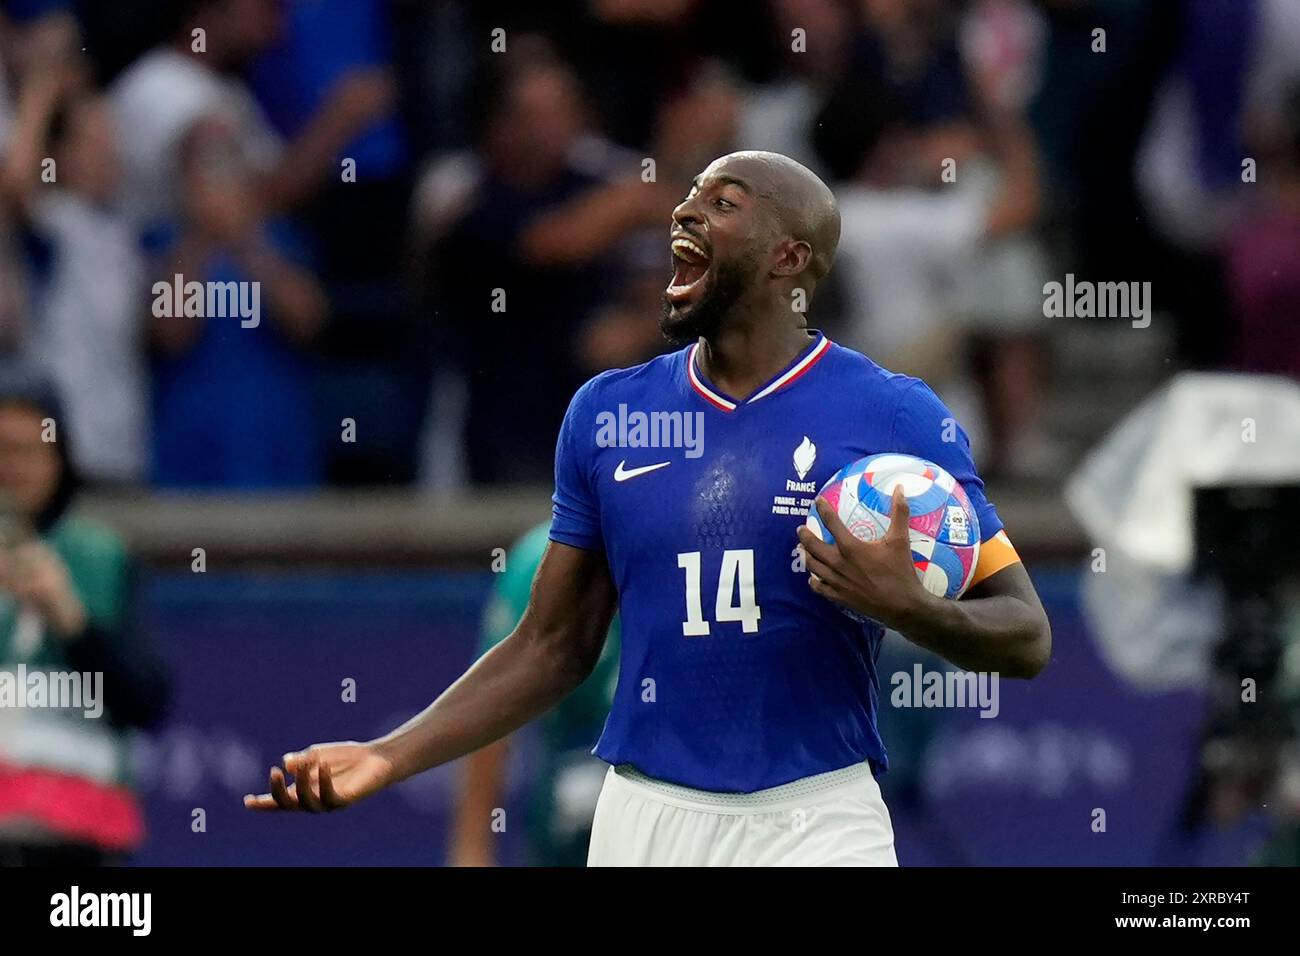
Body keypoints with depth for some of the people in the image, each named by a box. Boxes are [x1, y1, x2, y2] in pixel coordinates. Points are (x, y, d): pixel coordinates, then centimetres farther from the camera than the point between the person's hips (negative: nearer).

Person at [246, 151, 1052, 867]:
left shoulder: (896, 418, -3)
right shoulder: (608, 413, 7)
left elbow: (1026, 638, -3)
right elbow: (554, 648, 12)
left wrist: (906, 608, -23)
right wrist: (392, 757, 2)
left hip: (818, 819, -3)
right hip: (647, 816, 3)